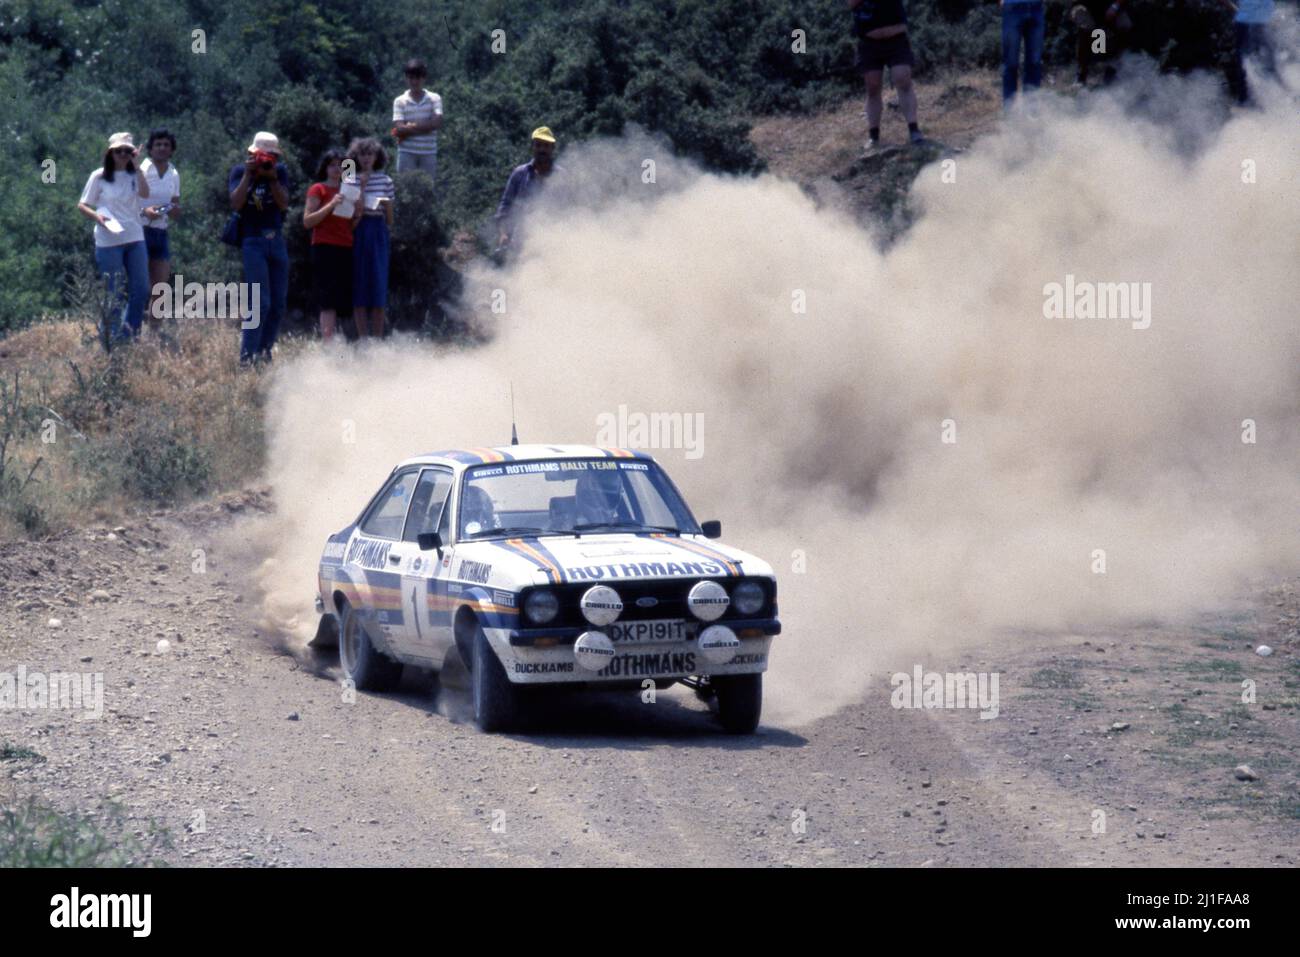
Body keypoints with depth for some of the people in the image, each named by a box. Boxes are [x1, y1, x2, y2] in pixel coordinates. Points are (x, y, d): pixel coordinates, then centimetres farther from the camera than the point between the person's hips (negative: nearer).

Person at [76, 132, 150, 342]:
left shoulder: (134, 175, 6)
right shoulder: (99, 177, -1)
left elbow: (145, 193, -14)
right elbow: (82, 205, 0)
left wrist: (135, 166, -13)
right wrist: (96, 216, -19)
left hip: (135, 239, 4)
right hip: (109, 242, -4)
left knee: (141, 290, 5)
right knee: (112, 293, 1)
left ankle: (130, 334, 18)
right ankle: (111, 336, 11)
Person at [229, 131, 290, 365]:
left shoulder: (280, 171, 5)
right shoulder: (239, 171, -1)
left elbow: (284, 203, -6)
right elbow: (236, 204, -15)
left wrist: (272, 177, -15)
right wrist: (249, 175, -17)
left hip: (277, 241, 5)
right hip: (253, 242, -5)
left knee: (278, 303, 6)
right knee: (260, 302, -15)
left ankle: (264, 350, 17)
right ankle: (247, 355, -12)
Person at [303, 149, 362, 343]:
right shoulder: (318, 190, 1)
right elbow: (307, 221, -7)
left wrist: (358, 214, 3)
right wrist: (331, 205, -15)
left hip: (345, 250, 7)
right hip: (325, 248, -7)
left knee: (341, 300, 1)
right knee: (328, 301, -15)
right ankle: (327, 343, -21)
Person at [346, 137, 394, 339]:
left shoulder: (385, 181, 7)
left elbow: (389, 220, 9)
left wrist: (386, 206, -12)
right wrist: (362, 186, -11)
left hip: (378, 234, 1)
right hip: (357, 233, -1)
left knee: (379, 286, -1)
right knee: (358, 287, -1)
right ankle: (362, 339, 3)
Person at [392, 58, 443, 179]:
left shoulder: (434, 99, 2)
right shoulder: (400, 101, 0)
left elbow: (437, 123, -10)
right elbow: (399, 129, -10)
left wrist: (410, 128, -10)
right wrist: (424, 126, -12)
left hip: (429, 154, 1)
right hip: (407, 153, -1)